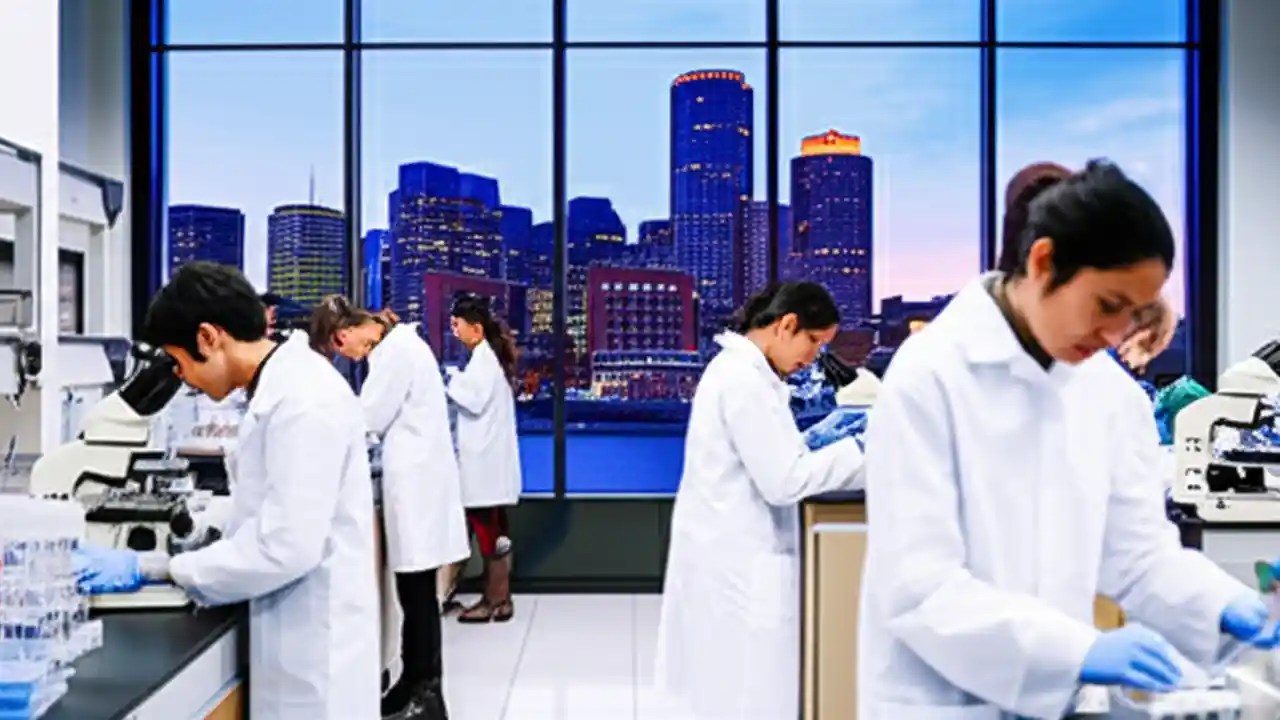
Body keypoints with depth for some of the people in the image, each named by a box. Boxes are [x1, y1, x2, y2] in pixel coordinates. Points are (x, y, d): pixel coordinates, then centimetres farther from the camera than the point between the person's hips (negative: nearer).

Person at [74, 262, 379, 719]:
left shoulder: (302, 400, -22)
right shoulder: (284, 387, 10)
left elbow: (286, 547, -25)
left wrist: (152, 569, -17)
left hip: (315, 647, -9)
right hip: (299, 638, 9)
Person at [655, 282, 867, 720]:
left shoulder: (739, 369, 13)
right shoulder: (746, 379, -19)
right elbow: (781, 480, -20)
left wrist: (815, 442, 5)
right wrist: (857, 450, -12)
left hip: (730, 555, 10)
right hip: (738, 563, -10)